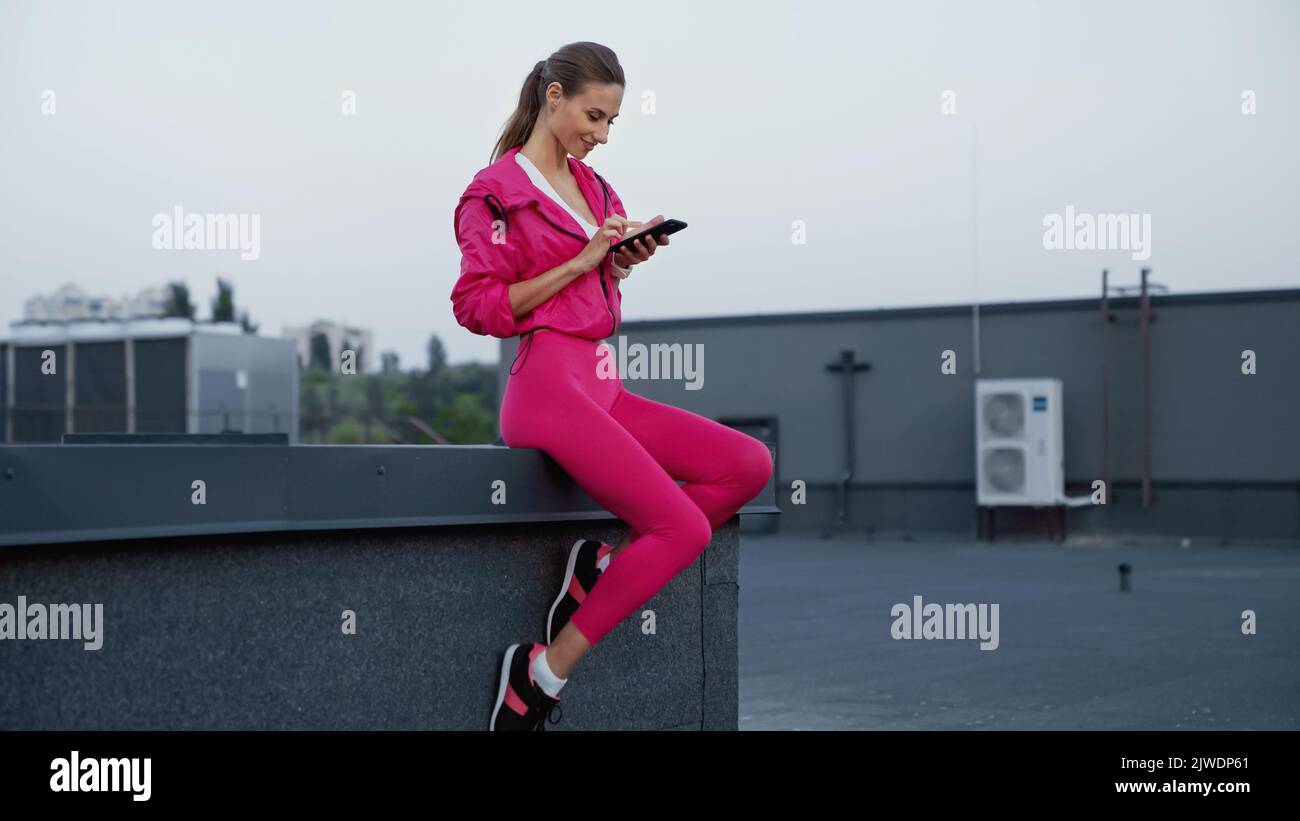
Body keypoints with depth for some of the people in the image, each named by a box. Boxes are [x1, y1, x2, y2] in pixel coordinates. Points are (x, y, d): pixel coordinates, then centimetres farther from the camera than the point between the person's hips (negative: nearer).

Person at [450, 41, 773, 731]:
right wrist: (581, 262, -13)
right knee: (685, 529, -19)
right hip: (549, 383, -8)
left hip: (602, 383, 8)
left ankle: (608, 560, -3)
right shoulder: (498, 191, -3)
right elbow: (480, 308, -9)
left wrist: (626, 259, 5)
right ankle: (538, 676, -12)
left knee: (751, 464, -3)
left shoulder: (591, 187, 20)